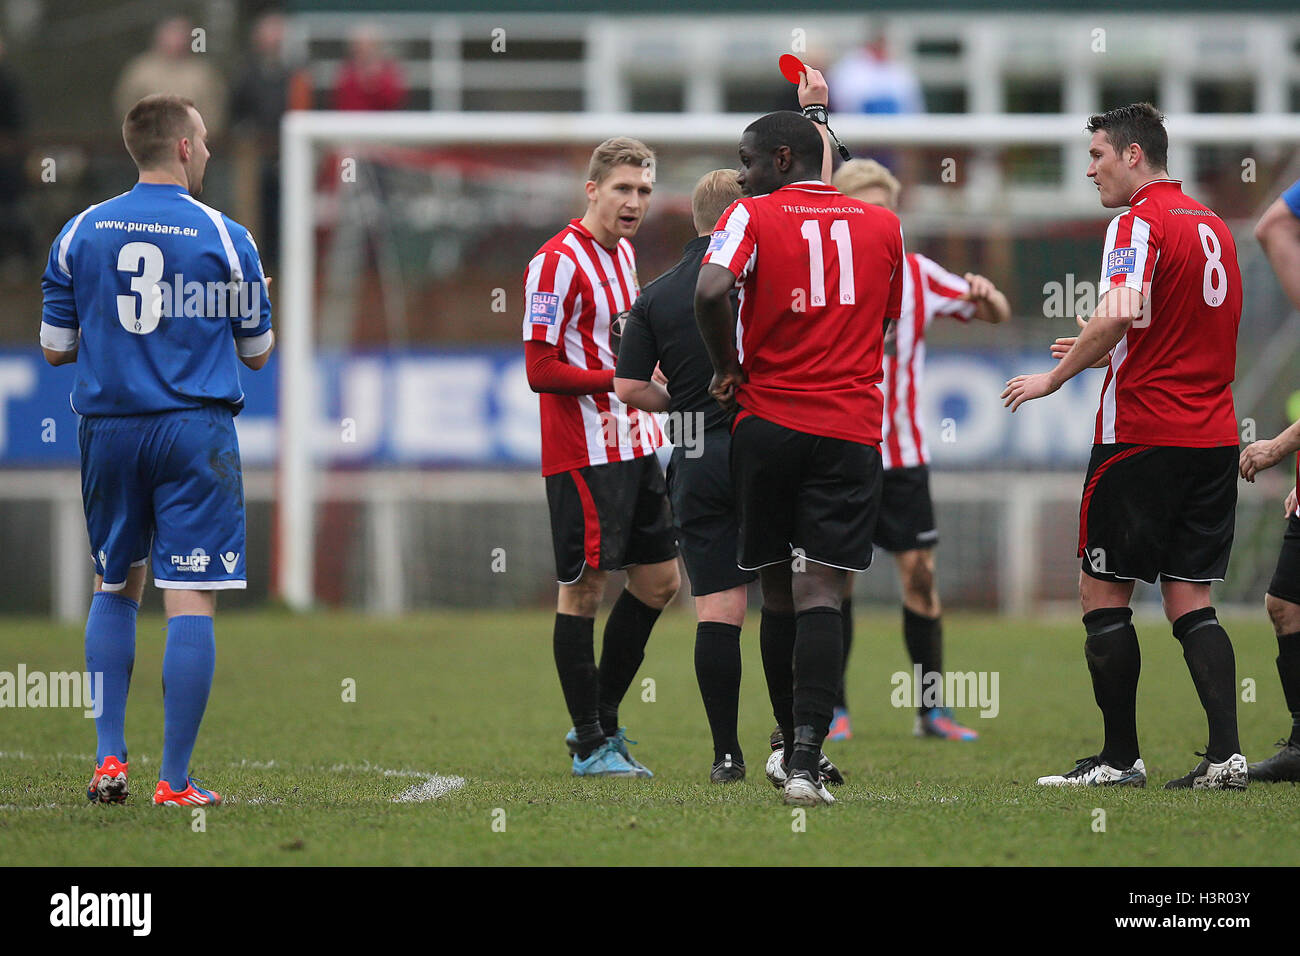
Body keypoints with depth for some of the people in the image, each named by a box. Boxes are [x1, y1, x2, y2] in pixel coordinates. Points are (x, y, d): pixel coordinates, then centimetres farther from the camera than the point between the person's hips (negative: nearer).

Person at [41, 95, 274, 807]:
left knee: (115, 590, 19)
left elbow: (54, 348, 7)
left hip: (107, 427, 3)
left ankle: (109, 760, 12)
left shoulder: (80, 232, 3)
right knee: (192, 601, -2)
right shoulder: (225, 238, -4)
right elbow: (256, 352, 5)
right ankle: (175, 780, -4)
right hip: (194, 429, -3)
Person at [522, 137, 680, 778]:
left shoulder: (623, 253, 14)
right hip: (583, 453, -9)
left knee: (659, 578, 11)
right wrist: (621, 378, -21)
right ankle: (590, 746, 2)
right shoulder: (558, 262, -14)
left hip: (632, 447, 9)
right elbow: (541, 369, -17)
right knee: (583, 590, -4)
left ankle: (601, 720, 22)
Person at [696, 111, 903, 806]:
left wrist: (727, 367, -4)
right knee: (819, 592, -8)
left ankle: (790, 744, 26)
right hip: (852, 429, 1)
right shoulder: (882, 225, 11)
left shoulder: (752, 215, -1)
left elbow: (712, 292, -18)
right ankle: (805, 757, -21)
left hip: (768, 421, -1)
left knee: (777, 593, 13)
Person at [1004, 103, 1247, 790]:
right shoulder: (1212, 225, 16)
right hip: (1213, 436, 8)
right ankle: (1226, 753, -5)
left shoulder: (1141, 222, -11)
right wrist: (1105, 354, 24)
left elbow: (1119, 314, -26)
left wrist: (1054, 377, -14)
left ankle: (1120, 757, 4)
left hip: (1143, 436, -8)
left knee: (1103, 590, 3)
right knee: (1190, 599, 7)